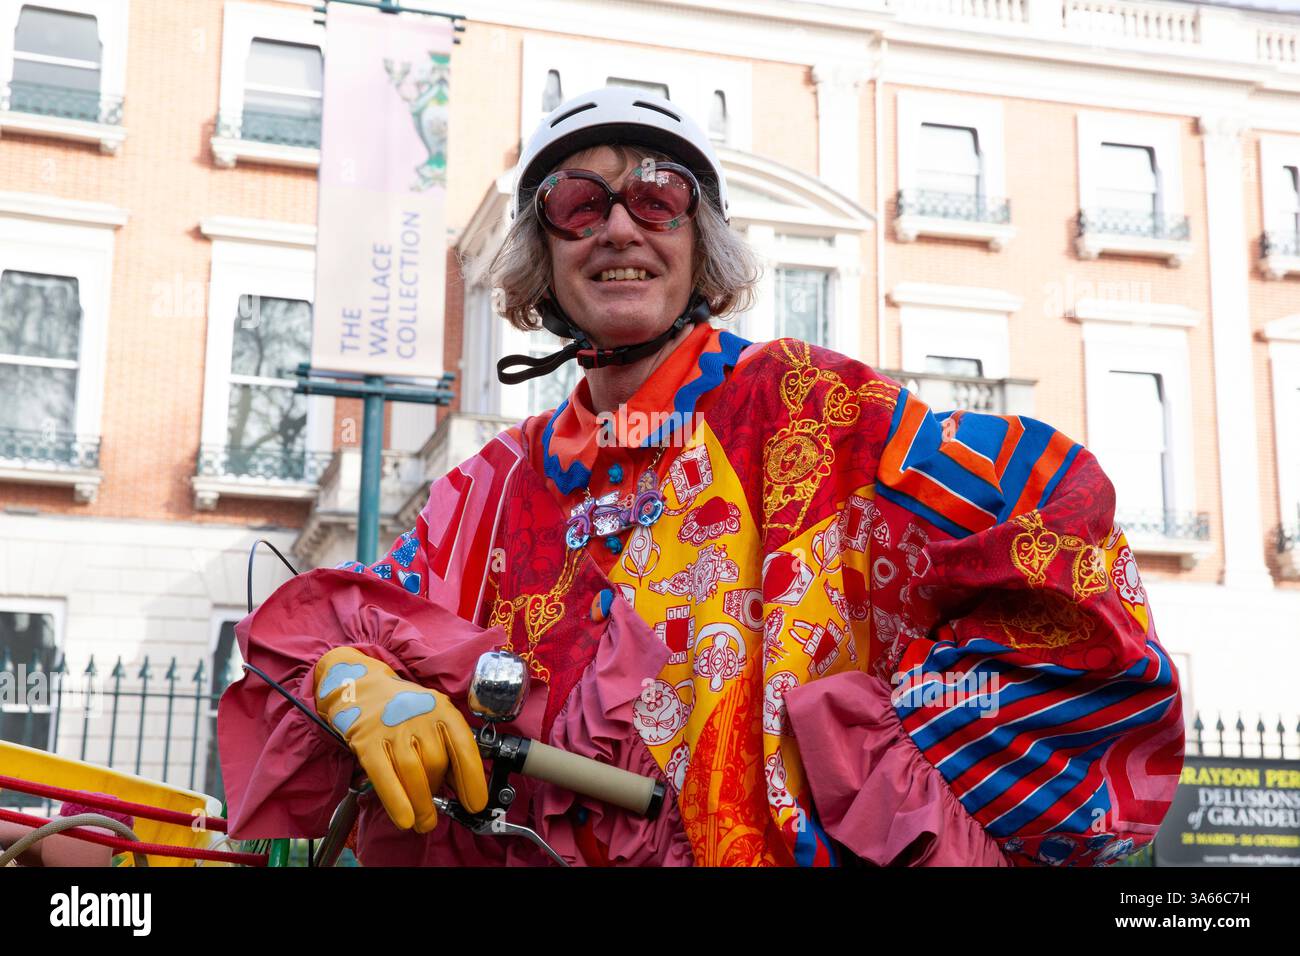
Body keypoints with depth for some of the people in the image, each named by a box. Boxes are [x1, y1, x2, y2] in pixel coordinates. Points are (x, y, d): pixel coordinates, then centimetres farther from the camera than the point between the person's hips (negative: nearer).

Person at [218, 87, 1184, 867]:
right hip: (549, 846, 4)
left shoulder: (801, 405, 2)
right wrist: (356, 682, -12)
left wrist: (889, 778, -10)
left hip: (797, 842, -3)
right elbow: (311, 618, 10)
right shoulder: (501, 488, 15)